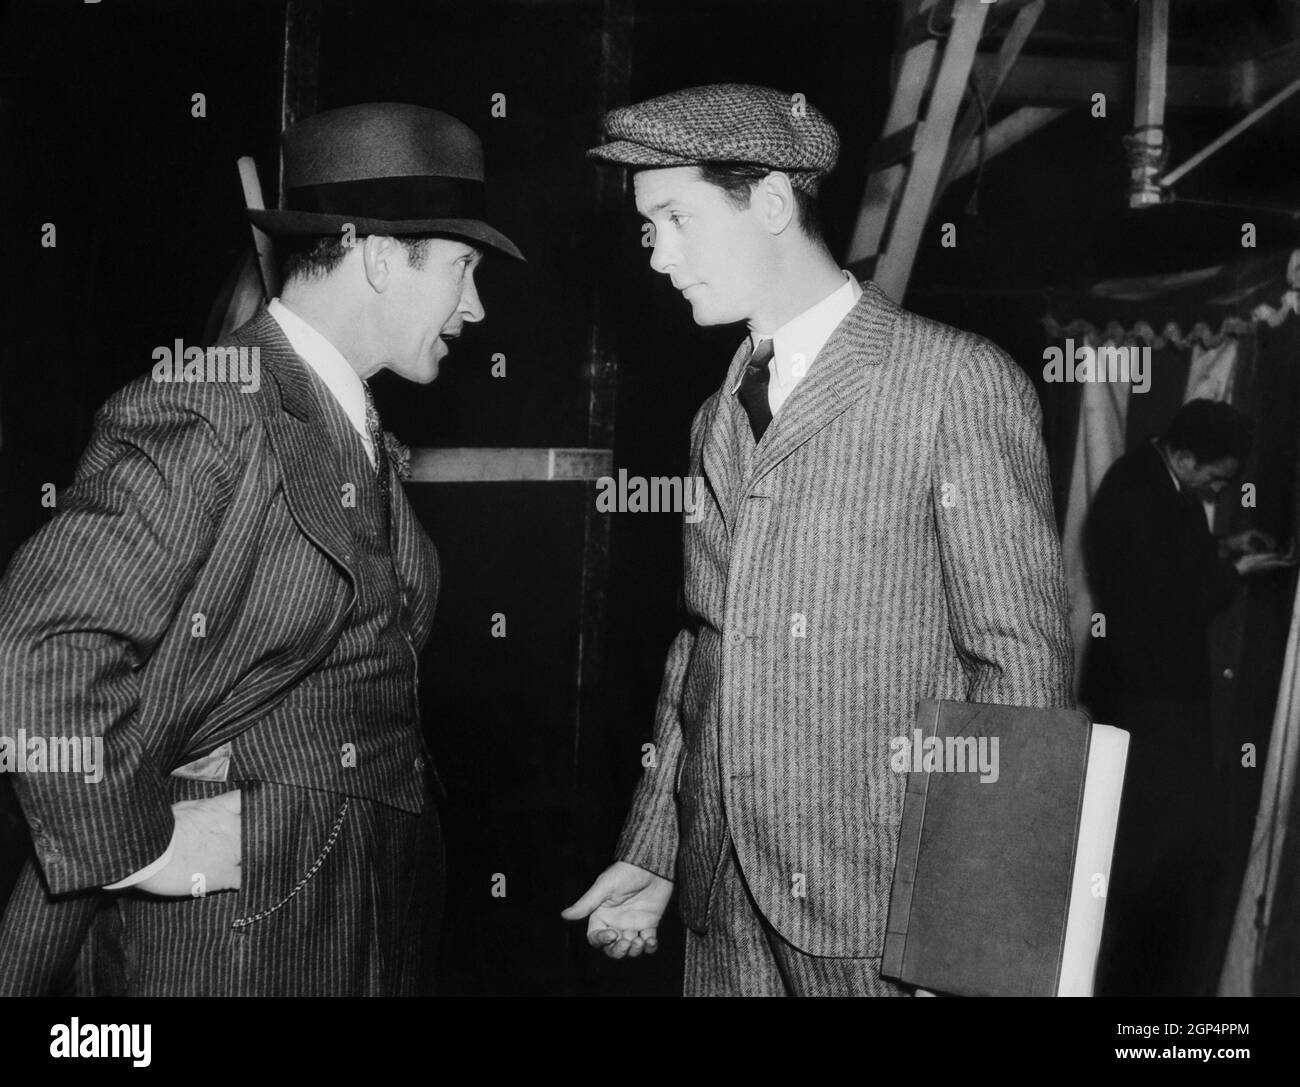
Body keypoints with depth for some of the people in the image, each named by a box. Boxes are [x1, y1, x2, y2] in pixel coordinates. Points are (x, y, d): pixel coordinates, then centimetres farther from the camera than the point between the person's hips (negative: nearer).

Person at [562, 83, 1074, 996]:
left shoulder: (959, 381, -9)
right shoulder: (720, 416, 13)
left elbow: (1024, 663, -11)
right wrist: (651, 854, 11)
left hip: (883, 896, -6)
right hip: (722, 896, 6)